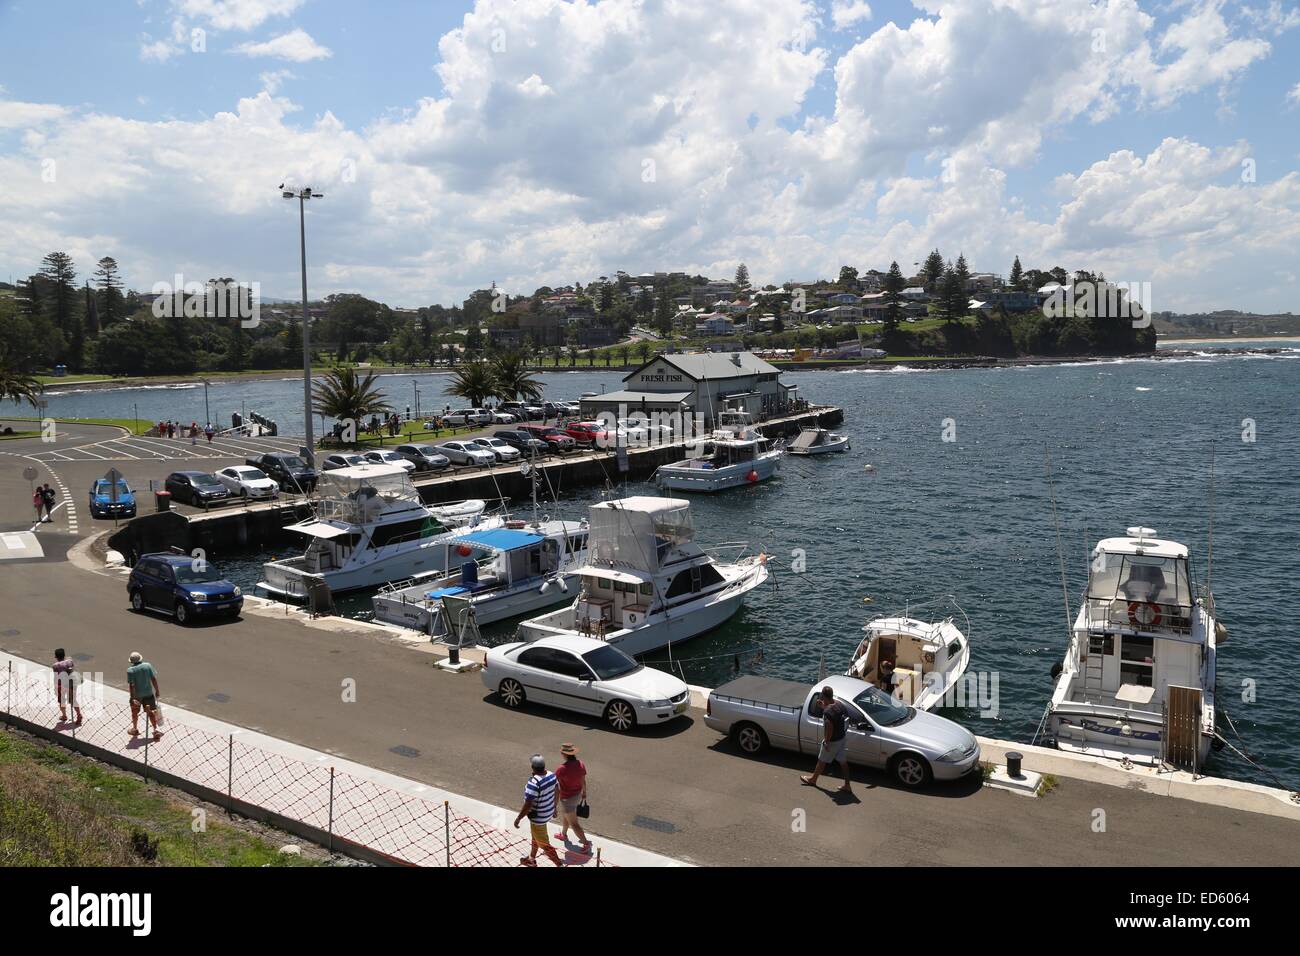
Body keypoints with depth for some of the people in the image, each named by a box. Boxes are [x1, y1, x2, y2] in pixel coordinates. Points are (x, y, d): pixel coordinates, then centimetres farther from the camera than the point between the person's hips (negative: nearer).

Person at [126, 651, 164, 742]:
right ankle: (156, 730, 2)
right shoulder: (148, 665, -7)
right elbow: (153, 679, -6)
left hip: (137, 694, -2)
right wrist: (156, 691, 3)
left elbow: (131, 685, -18)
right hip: (148, 693, 2)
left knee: (135, 712, 20)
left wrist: (133, 698, -17)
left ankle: (135, 729, 37)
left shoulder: (130, 670, -15)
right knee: (150, 712, 10)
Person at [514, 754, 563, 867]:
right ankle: (531, 859, 52)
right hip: (549, 812, 8)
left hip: (538, 817, -8)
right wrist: (554, 808, 21)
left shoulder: (534, 783, -34)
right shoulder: (552, 776, -11)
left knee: (544, 844, 11)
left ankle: (560, 865, 20)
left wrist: (518, 818, -15)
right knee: (535, 836, 31)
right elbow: (557, 792, 5)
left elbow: (527, 805, -30)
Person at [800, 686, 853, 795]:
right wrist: (824, 706, 11)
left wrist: (826, 742, -17)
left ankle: (813, 779, 35)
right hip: (843, 737, 7)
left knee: (822, 761, 15)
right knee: (843, 761, 16)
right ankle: (847, 786, 22)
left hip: (833, 741, -7)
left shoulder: (827, 712, -30)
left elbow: (829, 729, -30)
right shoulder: (839, 704, -5)